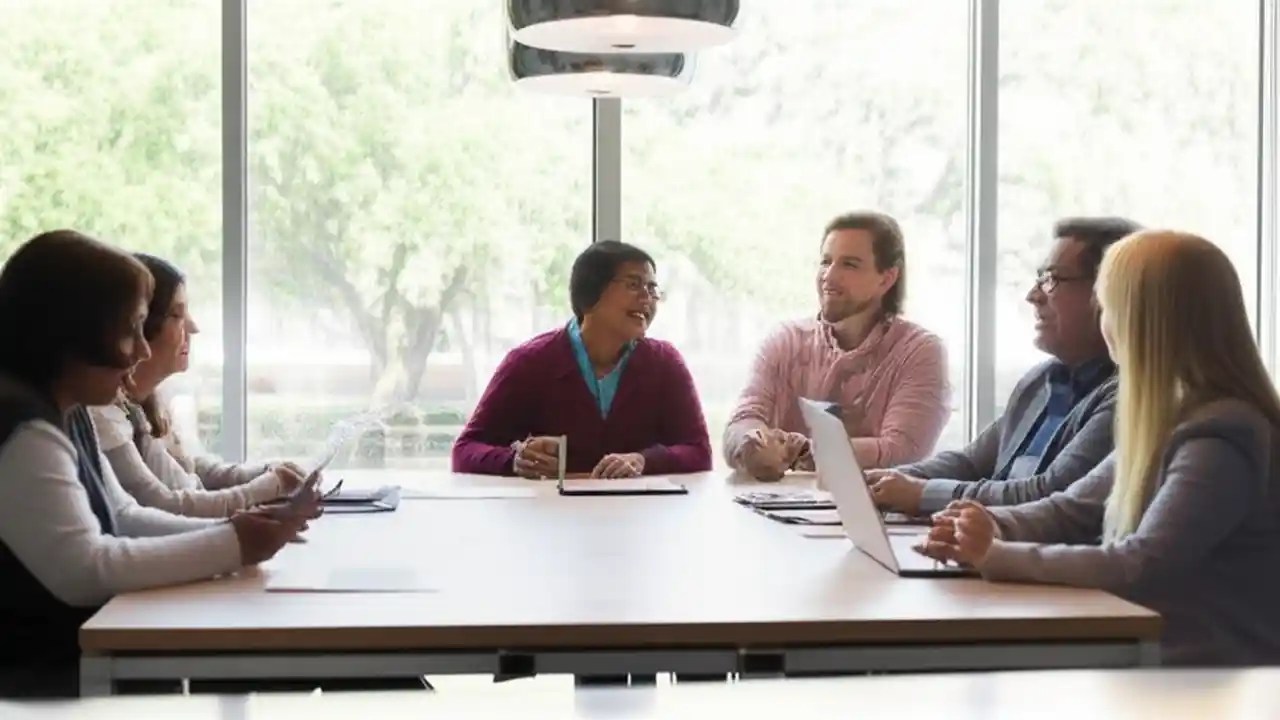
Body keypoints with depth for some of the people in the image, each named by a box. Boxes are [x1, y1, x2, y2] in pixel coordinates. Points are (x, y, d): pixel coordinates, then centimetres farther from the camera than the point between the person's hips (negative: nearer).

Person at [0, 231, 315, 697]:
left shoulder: (64, 412, 11)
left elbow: (123, 519, 14)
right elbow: (82, 571, -28)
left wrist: (236, 532, -1)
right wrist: (229, 545, -21)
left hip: (72, 652, 10)